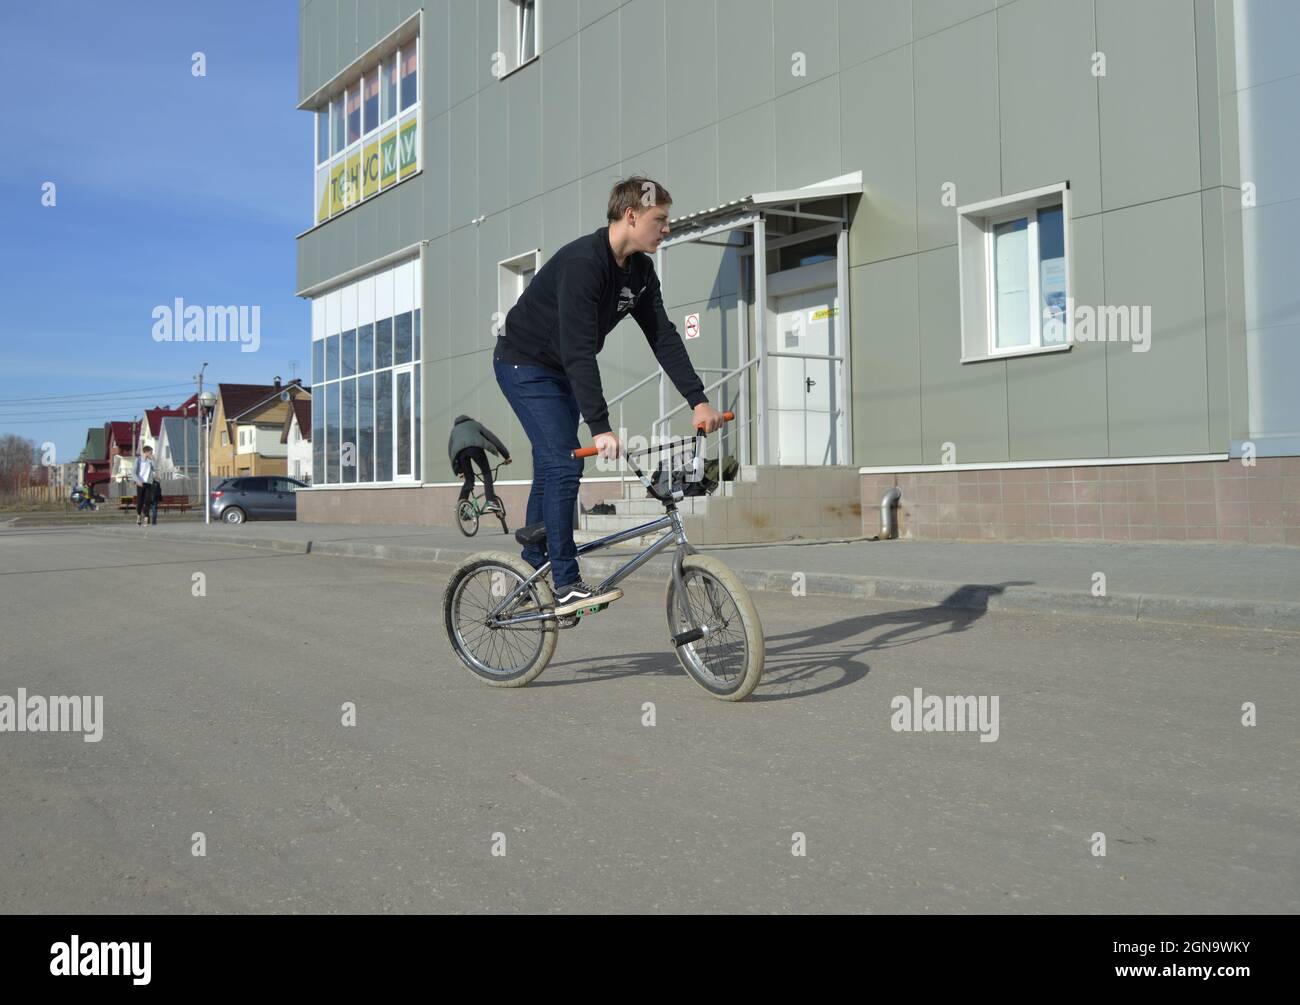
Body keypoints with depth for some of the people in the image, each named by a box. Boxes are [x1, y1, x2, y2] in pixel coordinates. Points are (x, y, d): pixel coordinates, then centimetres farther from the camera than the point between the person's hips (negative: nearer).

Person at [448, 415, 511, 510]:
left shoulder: (454, 429, 41)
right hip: (475, 446, -3)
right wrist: (506, 455, 27)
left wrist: (459, 469, 36)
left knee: (469, 479, 16)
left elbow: (450, 450, 35)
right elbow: (492, 437, 28)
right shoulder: (475, 424, 36)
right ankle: (491, 502, -10)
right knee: (487, 473, 5)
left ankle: (461, 503, 4)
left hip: (459, 451, 3)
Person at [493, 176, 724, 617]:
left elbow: (664, 338, -4)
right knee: (564, 465, -17)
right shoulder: (583, 262, -29)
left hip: (560, 372, 9)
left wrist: (699, 401, -13)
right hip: (525, 365, -9)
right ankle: (566, 586, -13)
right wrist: (600, 428, -41)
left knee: (551, 468, 11)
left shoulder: (640, 271, -2)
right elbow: (578, 351, -36)